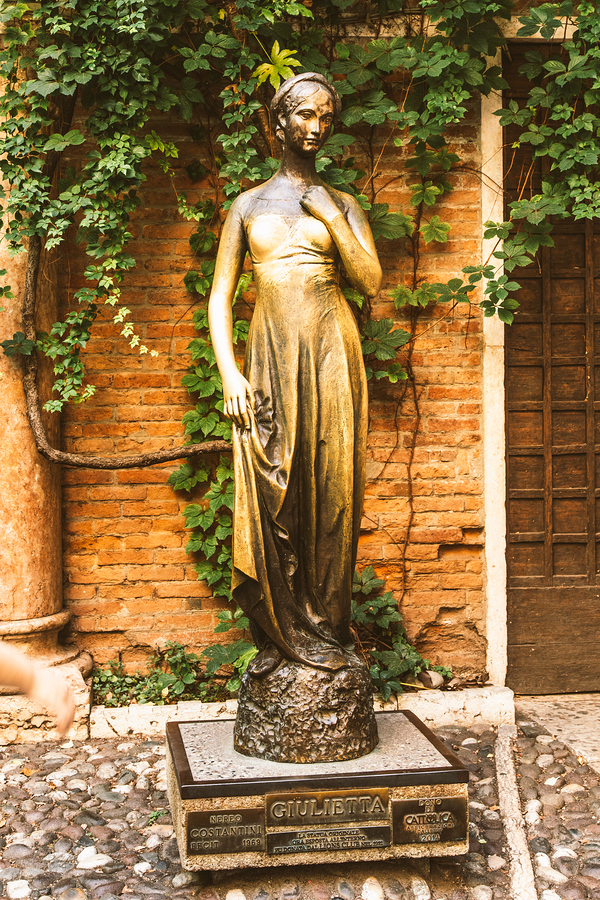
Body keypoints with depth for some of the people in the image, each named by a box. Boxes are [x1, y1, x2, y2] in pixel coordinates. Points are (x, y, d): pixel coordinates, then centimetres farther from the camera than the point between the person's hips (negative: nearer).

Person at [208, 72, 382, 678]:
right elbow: (220, 296, 8)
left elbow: (371, 282, -1)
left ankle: (326, 632, 10)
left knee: (330, 491, 0)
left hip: (330, 355, 0)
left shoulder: (341, 205, 12)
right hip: (270, 359, 1)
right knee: (269, 497, -2)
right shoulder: (248, 205, 13)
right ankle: (279, 635, 9)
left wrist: (331, 218, -6)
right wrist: (229, 372, -4)